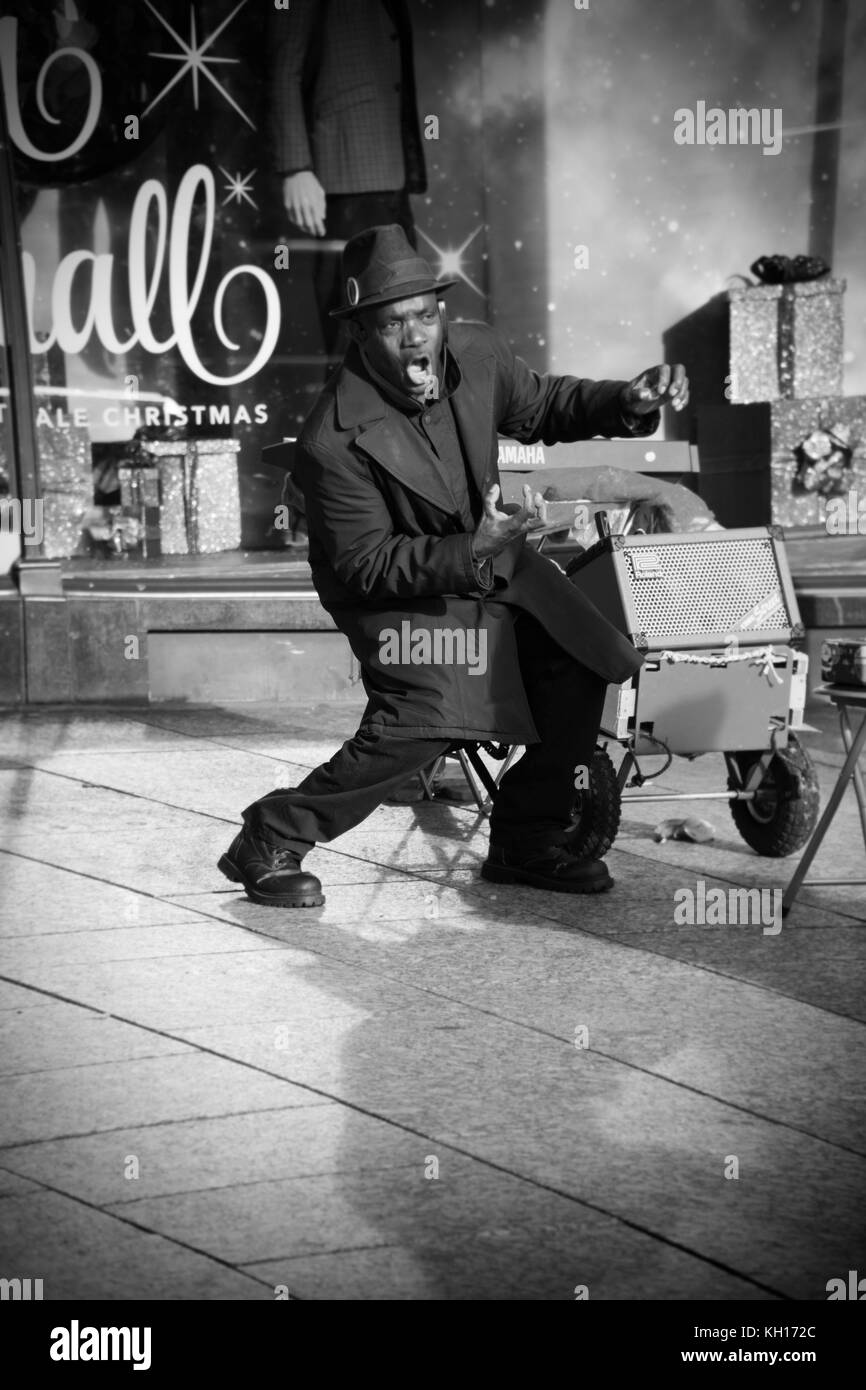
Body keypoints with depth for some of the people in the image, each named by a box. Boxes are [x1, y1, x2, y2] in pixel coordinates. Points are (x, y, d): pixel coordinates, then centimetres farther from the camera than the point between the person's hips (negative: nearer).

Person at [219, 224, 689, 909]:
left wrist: (627, 401, -8)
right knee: (418, 722, -25)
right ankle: (271, 839, -6)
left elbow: (543, 404, 11)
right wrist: (471, 554, -35)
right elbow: (364, 566, -23)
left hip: (485, 550, 7)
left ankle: (527, 839, 13)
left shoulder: (477, 352, -10)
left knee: (581, 658, -4)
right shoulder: (335, 440, -28)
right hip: (393, 586, -7)